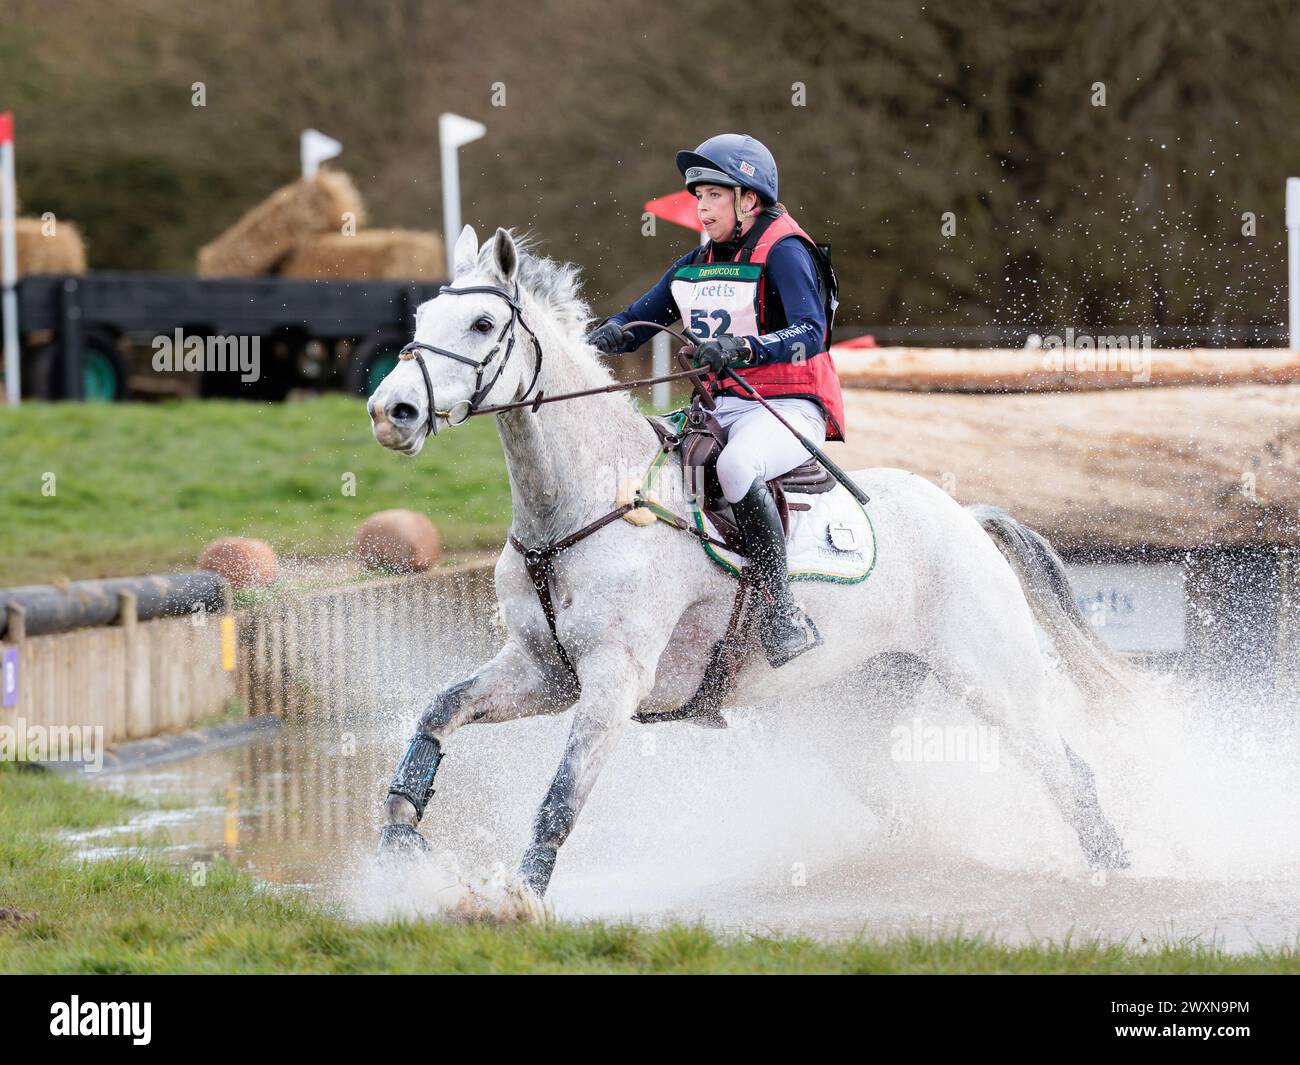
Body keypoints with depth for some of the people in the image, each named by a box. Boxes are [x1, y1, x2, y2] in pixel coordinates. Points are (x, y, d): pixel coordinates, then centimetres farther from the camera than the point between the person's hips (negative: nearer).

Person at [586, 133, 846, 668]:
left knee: (734, 466, -38)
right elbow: (638, 319, 19)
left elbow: (809, 334, -24)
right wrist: (607, 335, -6)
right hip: (722, 410, 9)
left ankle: (784, 617, -36)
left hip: (789, 409, -8)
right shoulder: (694, 267, 14)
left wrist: (741, 348, -41)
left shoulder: (784, 253, -9)